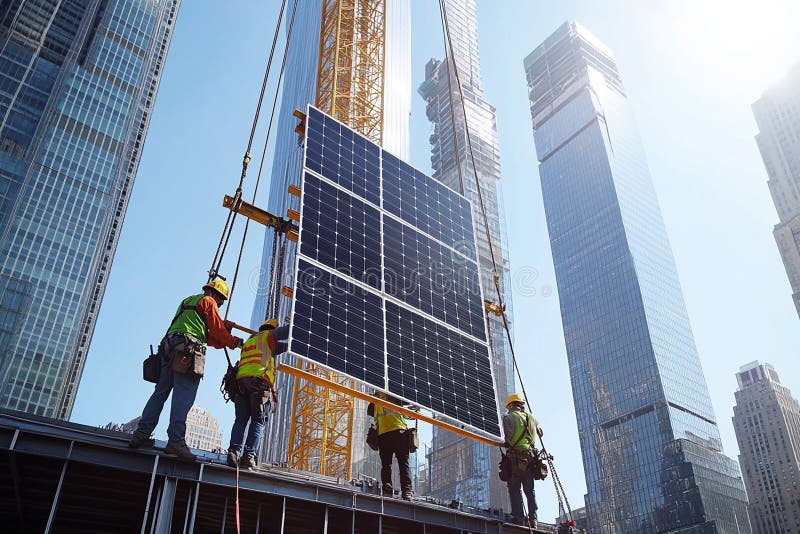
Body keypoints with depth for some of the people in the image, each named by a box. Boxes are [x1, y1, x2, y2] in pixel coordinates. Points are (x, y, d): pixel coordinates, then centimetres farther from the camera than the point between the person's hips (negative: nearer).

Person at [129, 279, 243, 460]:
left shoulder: (187, 301, 33)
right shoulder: (208, 301, 7)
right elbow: (218, 330, 4)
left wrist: (223, 342, 28)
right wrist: (235, 342, 18)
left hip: (169, 348, 9)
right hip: (188, 352, -9)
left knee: (160, 392, 8)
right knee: (183, 397, -14)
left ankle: (141, 435, 3)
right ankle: (176, 441, -21)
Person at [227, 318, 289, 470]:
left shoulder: (249, 341, 37)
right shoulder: (267, 335, 17)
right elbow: (284, 332, 7)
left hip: (241, 381, 6)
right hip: (259, 381, -6)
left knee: (241, 419, 2)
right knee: (258, 421, -6)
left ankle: (234, 451, -17)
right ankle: (249, 455, -17)